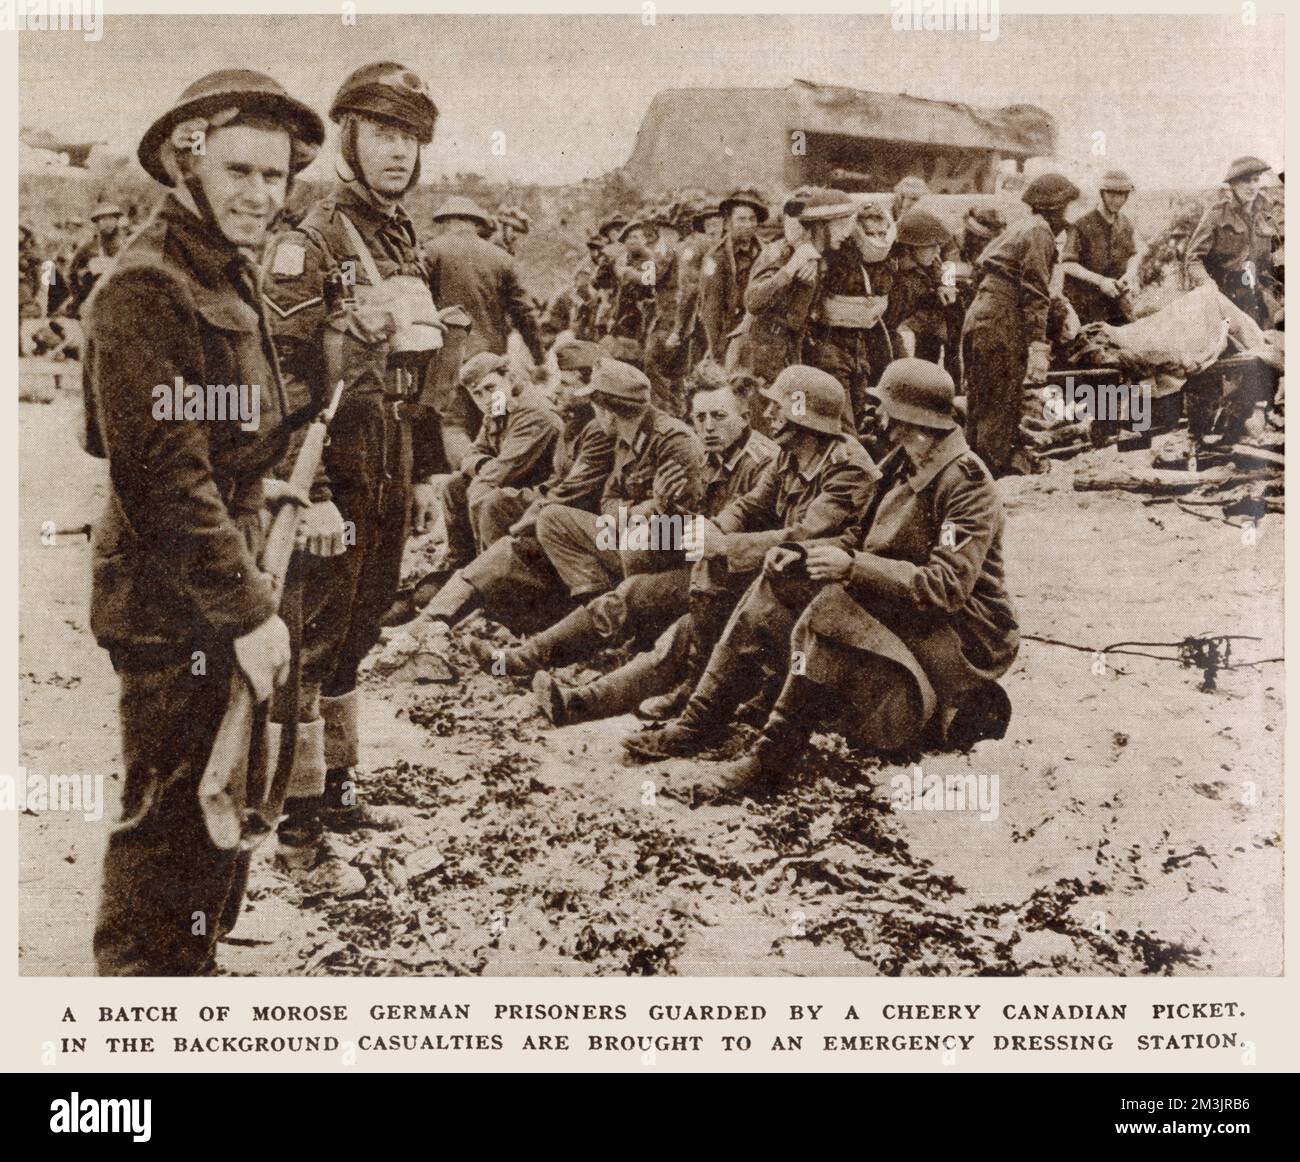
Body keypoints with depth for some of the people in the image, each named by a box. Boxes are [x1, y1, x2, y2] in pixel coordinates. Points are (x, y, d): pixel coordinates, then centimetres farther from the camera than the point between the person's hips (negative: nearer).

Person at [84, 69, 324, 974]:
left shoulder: (231, 275, 12)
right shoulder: (146, 292, -19)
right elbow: (164, 475, -24)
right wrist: (246, 610, -23)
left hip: (224, 590, 10)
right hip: (173, 604, -10)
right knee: (170, 816, 0)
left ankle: (194, 967, 38)